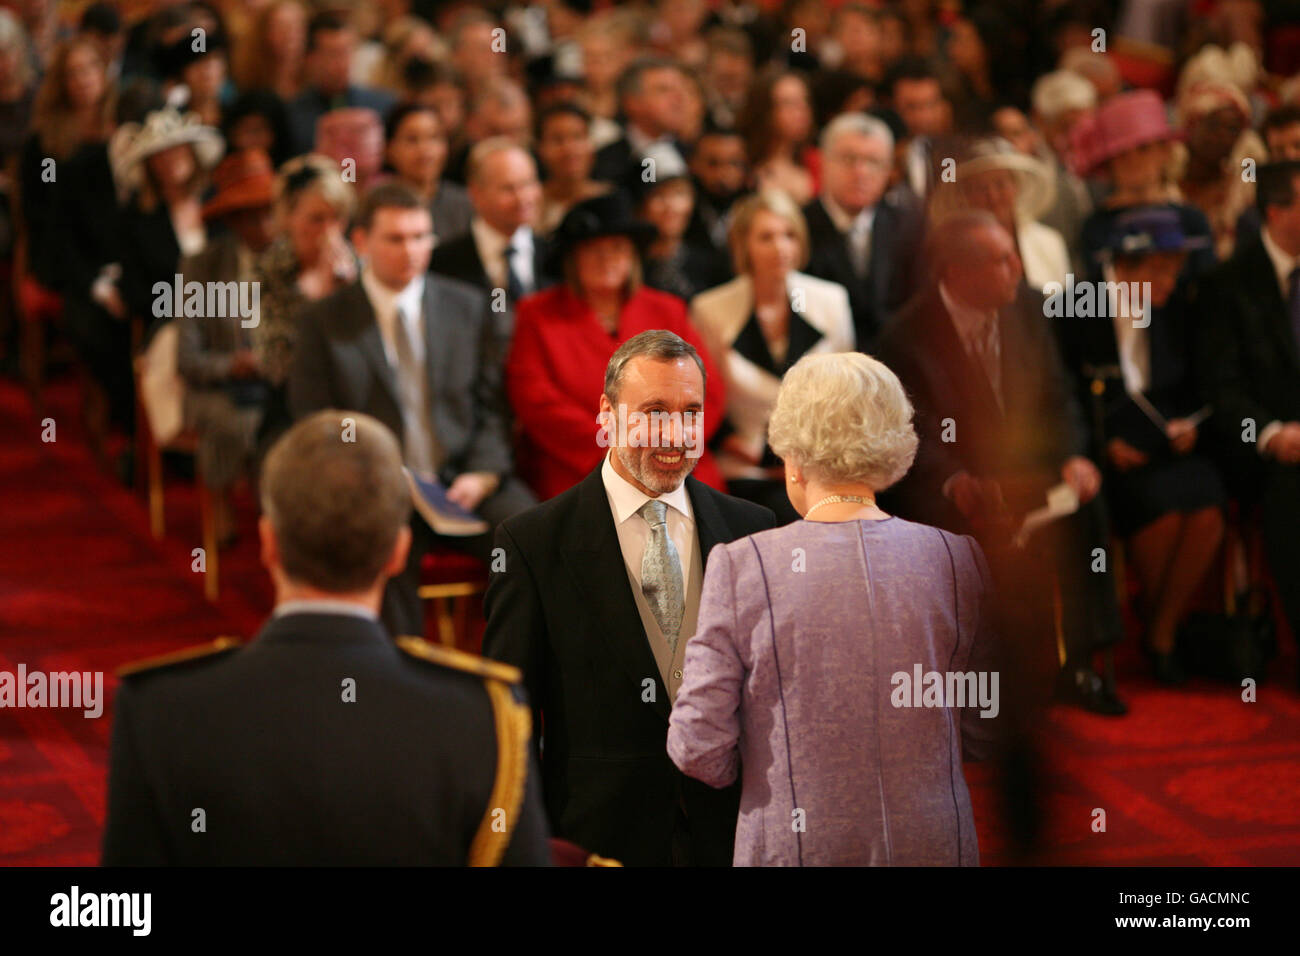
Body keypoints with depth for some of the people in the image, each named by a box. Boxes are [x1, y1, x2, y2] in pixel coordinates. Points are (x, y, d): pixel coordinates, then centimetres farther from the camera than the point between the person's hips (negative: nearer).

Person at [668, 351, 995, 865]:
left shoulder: (739, 565, -9)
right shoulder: (958, 559, -3)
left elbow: (698, 749, -8)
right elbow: (984, 733, 4)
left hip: (792, 845, -2)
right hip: (934, 843, 2)